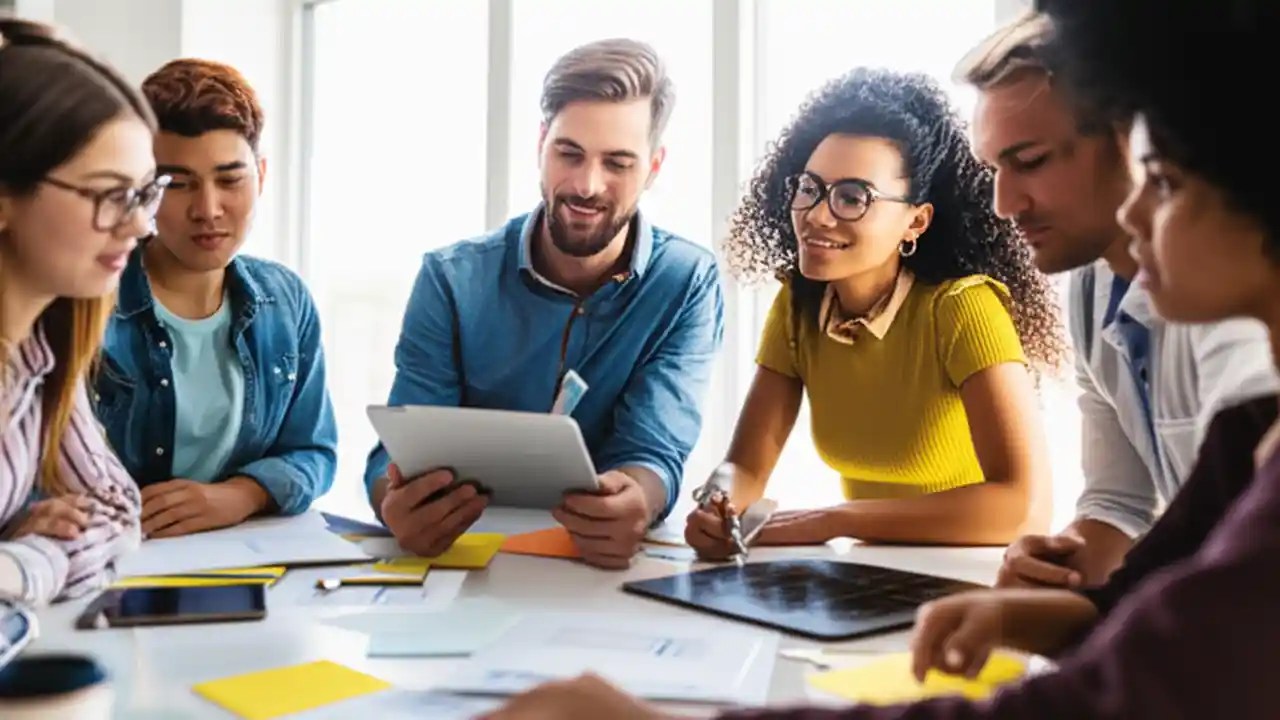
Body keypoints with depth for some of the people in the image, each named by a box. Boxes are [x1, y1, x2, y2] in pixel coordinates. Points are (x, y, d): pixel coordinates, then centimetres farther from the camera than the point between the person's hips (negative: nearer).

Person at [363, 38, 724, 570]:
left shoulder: (688, 285, -8)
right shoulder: (452, 279, -6)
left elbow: (654, 450, -16)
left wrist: (634, 504, -40)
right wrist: (397, 503, -36)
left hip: (612, 562, -1)